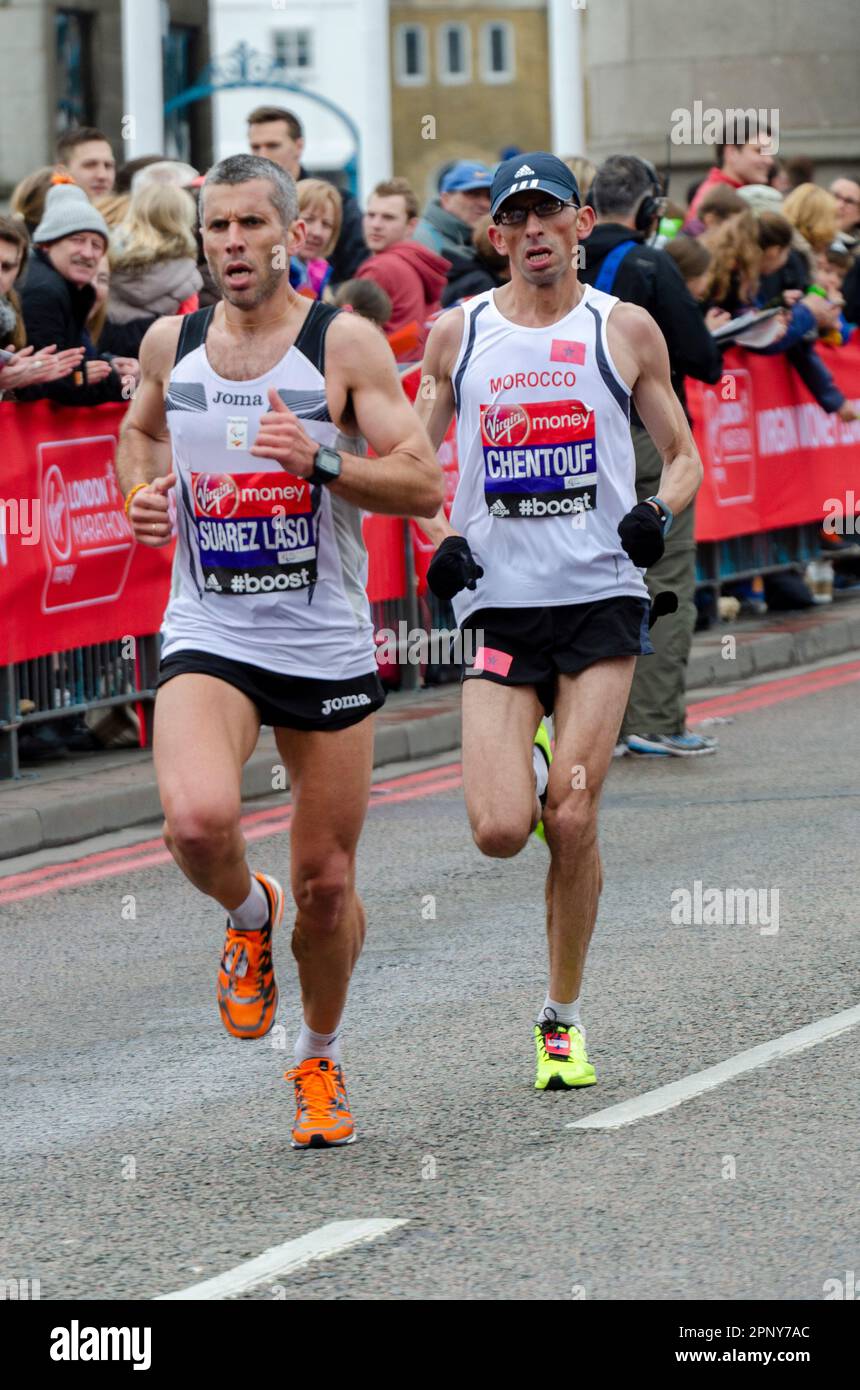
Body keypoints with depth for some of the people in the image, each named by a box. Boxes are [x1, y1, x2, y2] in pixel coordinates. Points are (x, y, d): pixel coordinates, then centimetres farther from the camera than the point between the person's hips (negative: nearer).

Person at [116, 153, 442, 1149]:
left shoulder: (344, 341, -7)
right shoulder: (170, 344, 3)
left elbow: (423, 483, -9)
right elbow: (140, 429, 25)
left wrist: (322, 462, -25)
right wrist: (141, 494, 4)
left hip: (327, 645, -1)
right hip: (209, 637, 1)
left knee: (326, 881, 7)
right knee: (197, 819, -28)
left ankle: (319, 1058, 33)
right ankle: (247, 915, 8)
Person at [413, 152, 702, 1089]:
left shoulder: (625, 331, 4)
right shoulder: (457, 335, 6)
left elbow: (683, 457, 11)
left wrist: (660, 512, -9)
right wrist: (438, 542, -4)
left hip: (602, 599, -1)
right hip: (499, 605, 1)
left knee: (573, 824, -8)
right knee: (499, 831, -11)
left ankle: (562, 1018, 9)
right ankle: (529, 769, 26)